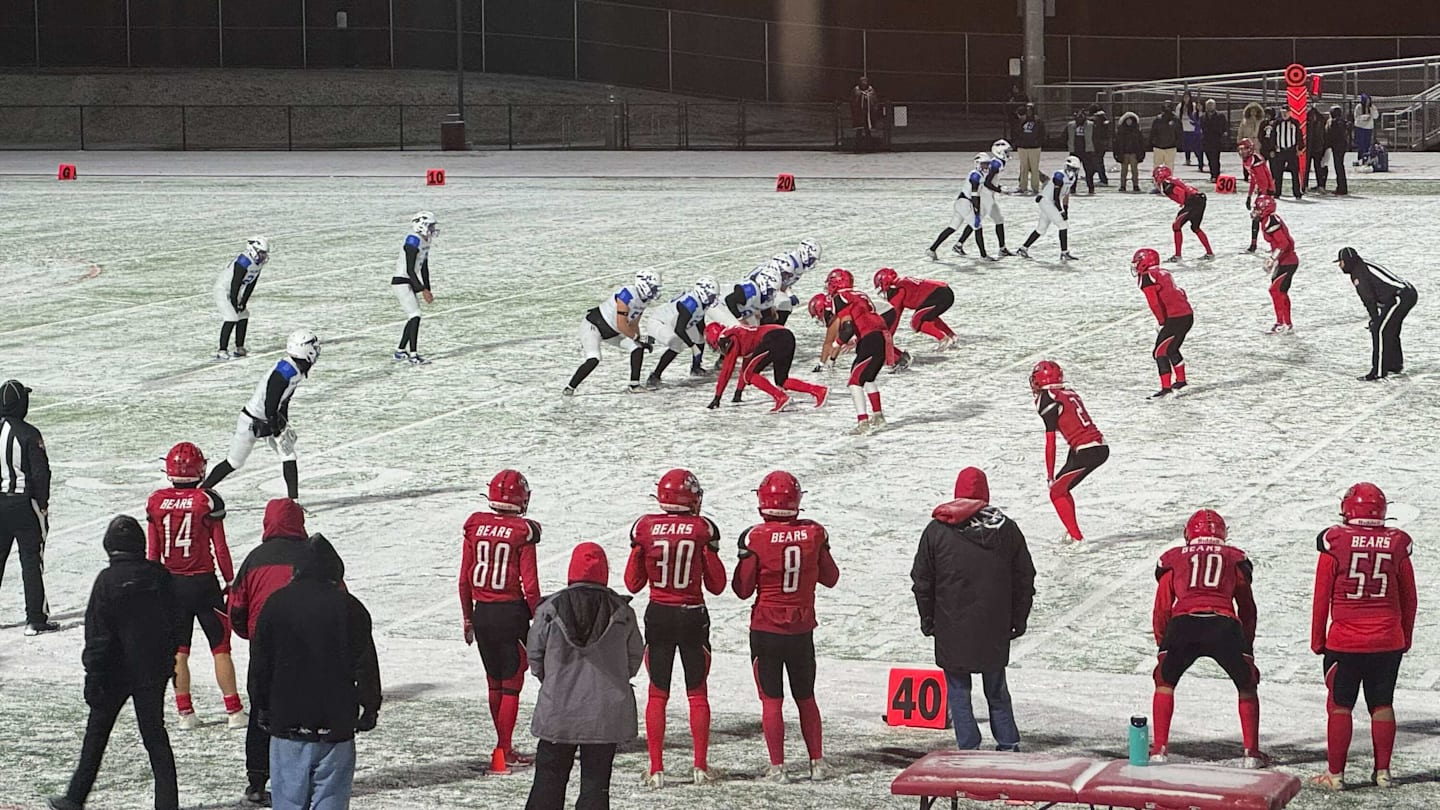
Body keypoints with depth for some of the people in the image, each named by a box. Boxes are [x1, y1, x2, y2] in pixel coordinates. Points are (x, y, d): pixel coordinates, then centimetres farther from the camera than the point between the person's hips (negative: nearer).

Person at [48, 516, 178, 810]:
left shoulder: (108, 581, -15)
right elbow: (172, 623, 9)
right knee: (155, 736, 7)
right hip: (153, 671, 3)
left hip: (115, 674, -3)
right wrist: (168, 662, 21)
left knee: (96, 735, 11)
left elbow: (97, 634, -14)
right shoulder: (160, 576, -1)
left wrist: (93, 677, -9)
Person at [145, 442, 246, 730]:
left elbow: (152, 551, 3)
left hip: (171, 584, 3)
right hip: (203, 583, -3)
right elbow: (220, 548, -7)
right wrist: (229, 581, 5)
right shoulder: (208, 501, -10)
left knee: (178, 650, 11)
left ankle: (185, 713, 10)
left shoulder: (156, 502, -2)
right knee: (220, 647, 6)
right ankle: (234, 711, 5)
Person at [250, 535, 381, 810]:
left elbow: (259, 663, 6)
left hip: (286, 723, 2)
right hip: (335, 725, -2)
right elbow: (365, 665, -4)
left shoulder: (276, 604, 1)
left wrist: (262, 708, 15)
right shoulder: (349, 607, -6)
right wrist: (370, 709, 7)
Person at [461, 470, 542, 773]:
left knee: (494, 681, 16)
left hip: (482, 613, 4)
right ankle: (503, 753, -1)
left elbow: (465, 579, 6)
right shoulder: (523, 532, -11)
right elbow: (529, 585, -11)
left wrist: (467, 618, 16)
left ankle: (505, 747, 26)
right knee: (511, 683, 3)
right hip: (512, 614, -4)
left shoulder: (475, 526, 1)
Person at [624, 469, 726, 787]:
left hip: (658, 617, 1)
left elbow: (633, 584, 4)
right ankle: (701, 767, 8)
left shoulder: (645, 527, -5)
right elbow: (716, 586, -2)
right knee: (697, 693, 11)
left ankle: (656, 769, 4)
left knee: (657, 693, 8)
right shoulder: (703, 528, -8)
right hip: (693, 617, -1)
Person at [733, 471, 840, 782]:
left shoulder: (756, 537, -14)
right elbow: (830, 578, 7)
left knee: (771, 700, 5)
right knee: (806, 698, 16)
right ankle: (817, 763, 18)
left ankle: (777, 767, 3)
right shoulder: (814, 534, -6)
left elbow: (743, 590, -7)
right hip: (802, 630, 3)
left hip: (766, 630, -3)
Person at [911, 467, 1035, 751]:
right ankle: (1009, 747, 13)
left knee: (959, 691, 5)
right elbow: (1025, 578, 8)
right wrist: (1018, 619, 16)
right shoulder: (1007, 530, 2)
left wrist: (927, 619, 12)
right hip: (995, 632, 2)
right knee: (997, 692, 15)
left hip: (952, 631, -2)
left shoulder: (937, 531, -3)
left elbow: (921, 580, 2)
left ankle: (968, 751, 1)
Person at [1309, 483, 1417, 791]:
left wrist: (1317, 640, 6)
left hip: (1344, 641, -2)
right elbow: (1409, 598, 8)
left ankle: (1335, 773, 5)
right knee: (1382, 705, 12)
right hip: (1388, 643, 2)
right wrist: (1406, 638, 20)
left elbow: (1322, 597, -4)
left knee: (1340, 706, 5)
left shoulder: (1335, 543, -8)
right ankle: (1382, 771, 15)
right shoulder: (1397, 544, 0)